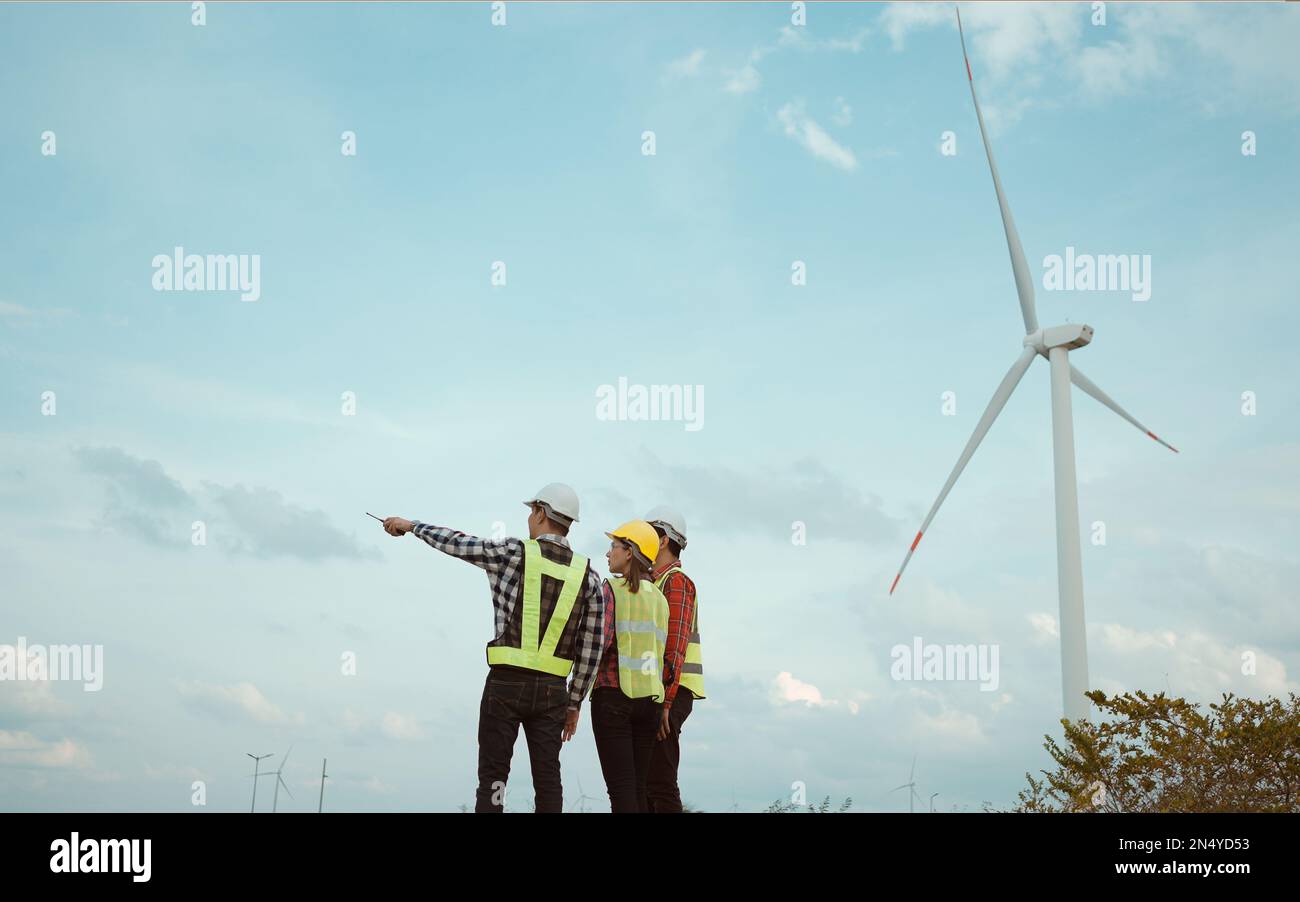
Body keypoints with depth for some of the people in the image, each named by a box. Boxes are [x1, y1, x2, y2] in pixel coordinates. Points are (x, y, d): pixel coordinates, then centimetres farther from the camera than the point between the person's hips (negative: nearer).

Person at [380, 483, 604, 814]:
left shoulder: (512, 553, -4)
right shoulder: (588, 575, 4)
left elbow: (455, 543, 8)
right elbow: (591, 648, 3)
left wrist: (411, 525, 26)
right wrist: (574, 703, 11)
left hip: (506, 684, -2)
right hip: (551, 690, 3)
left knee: (493, 777, 1)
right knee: (547, 779, 4)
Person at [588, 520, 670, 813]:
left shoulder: (611, 588, -5)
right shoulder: (660, 598, 13)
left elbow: (601, 640, -16)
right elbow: (657, 653, 9)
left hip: (613, 693, -6)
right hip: (649, 697, 6)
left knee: (621, 789, -6)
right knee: (637, 788, 10)